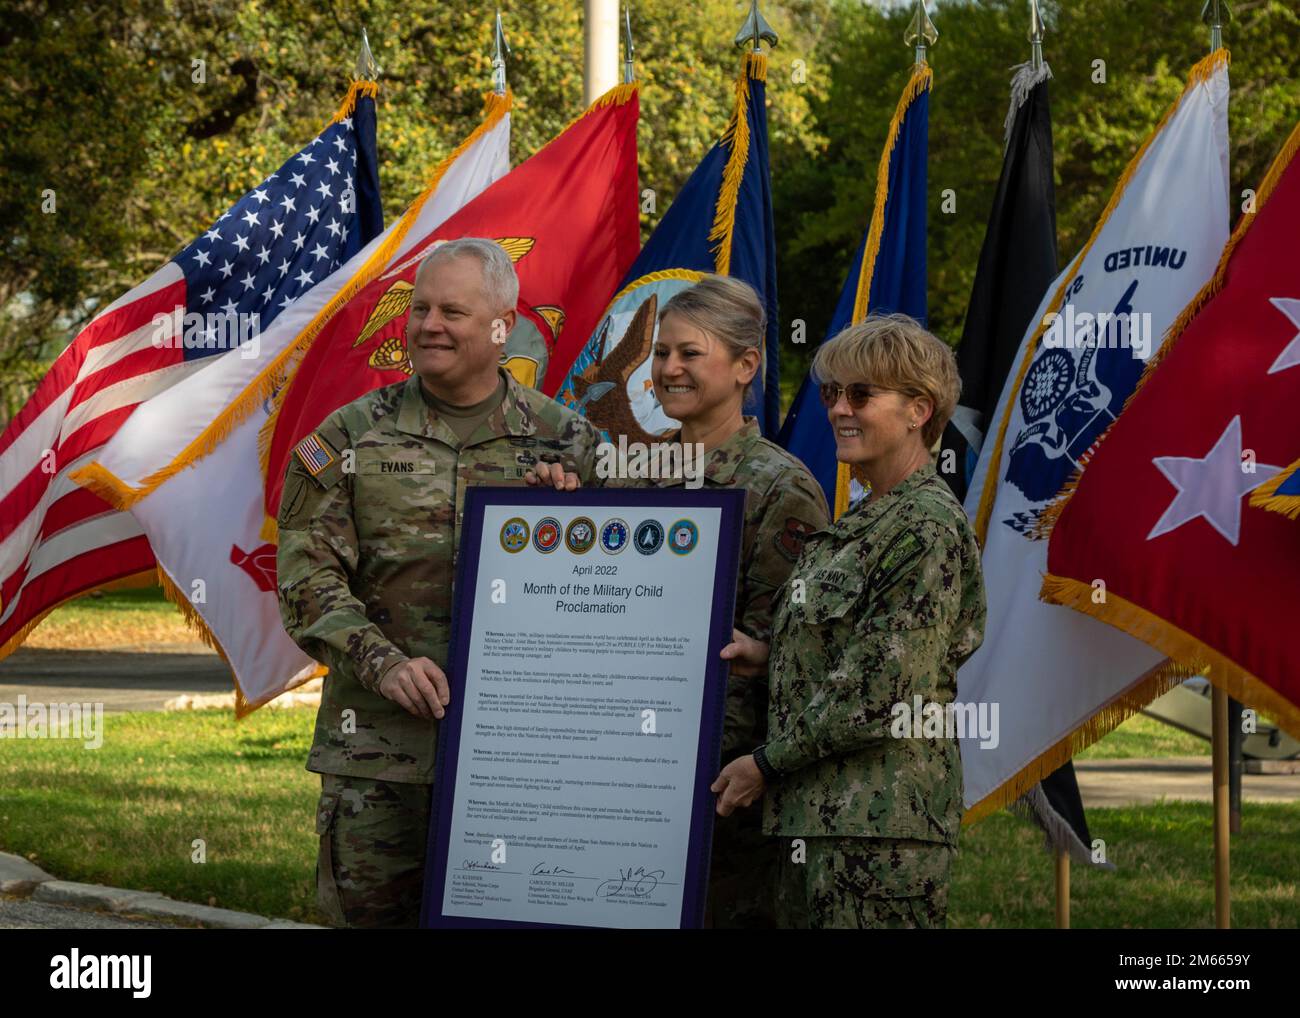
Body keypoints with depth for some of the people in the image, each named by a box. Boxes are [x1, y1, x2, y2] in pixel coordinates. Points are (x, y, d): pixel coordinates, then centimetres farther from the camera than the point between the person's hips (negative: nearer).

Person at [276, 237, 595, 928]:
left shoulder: (563, 442, 7)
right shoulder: (350, 438, 5)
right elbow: (307, 576, -1)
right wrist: (384, 663, -15)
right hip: (378, 740, 0)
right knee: (369, 910, 2)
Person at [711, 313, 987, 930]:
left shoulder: (928, 529, -12)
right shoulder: (860, 525, 18)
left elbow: (882, 691, -17)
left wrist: (768, 763, -10)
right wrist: (771, 653, 6)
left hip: (882, 824, -10)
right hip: (818, 814, 10)